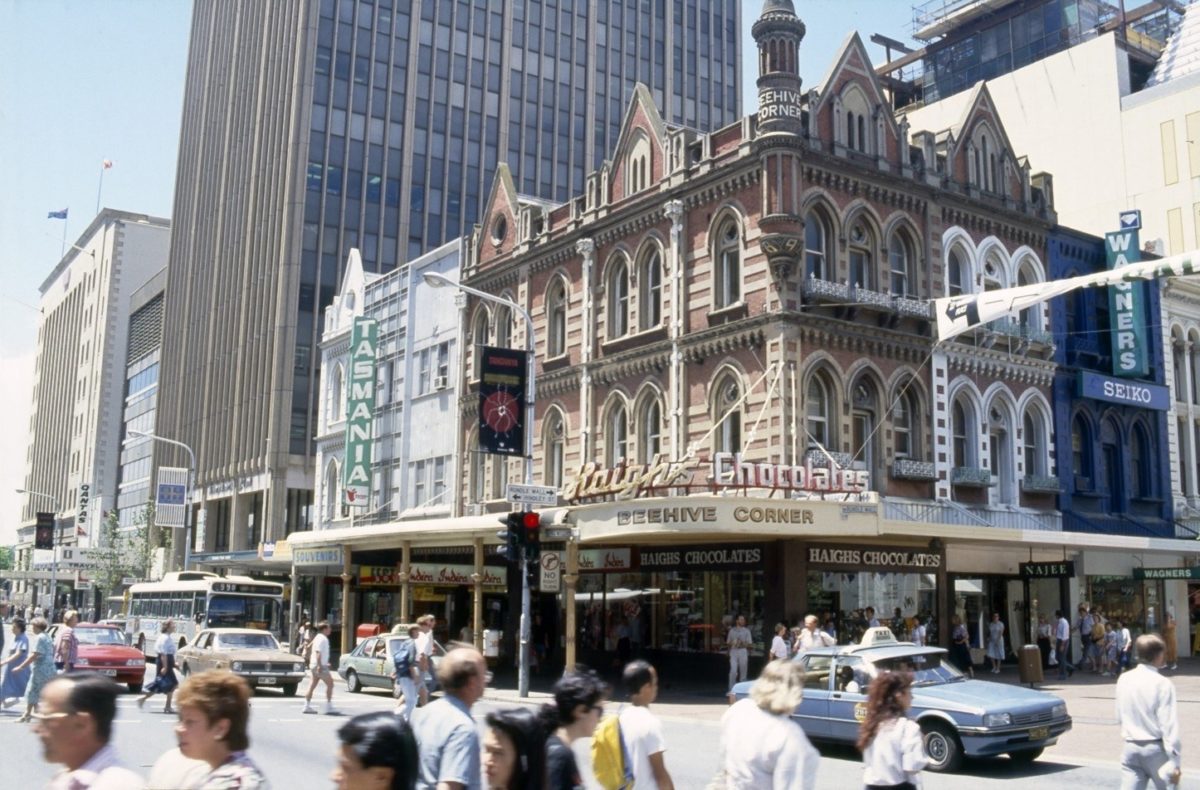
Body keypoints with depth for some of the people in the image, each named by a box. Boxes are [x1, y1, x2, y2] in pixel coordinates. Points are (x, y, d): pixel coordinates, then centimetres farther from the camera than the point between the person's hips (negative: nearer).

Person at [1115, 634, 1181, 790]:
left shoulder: (1124, 679, 4)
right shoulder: (1162, 684, -13)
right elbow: (1169, 725, -15)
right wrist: (1174, 763, -13)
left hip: (1131, 748, 4)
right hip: (1156, 749, -4)